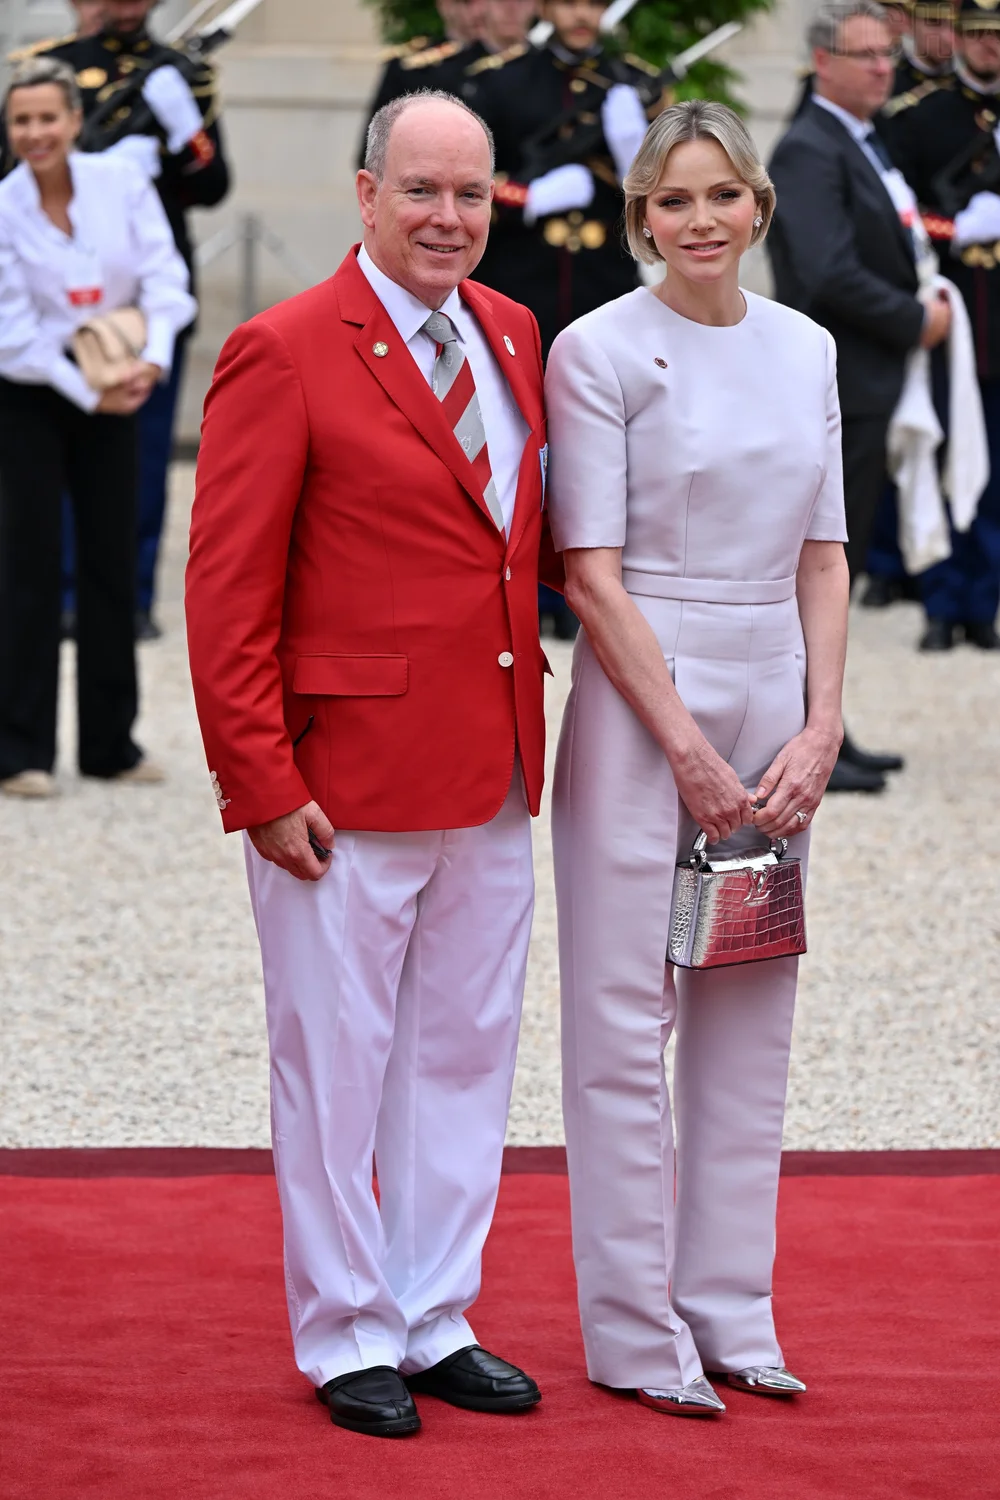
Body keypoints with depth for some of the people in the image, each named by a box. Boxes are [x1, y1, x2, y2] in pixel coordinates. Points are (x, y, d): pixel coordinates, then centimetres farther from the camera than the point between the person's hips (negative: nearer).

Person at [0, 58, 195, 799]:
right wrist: (87, 393, -16)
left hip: (115, 395, 3)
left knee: (114, 564, 7)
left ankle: (111, 743, 17)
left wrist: (153, 360, -25)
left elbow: (163, 273, -10)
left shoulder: (122, 183, -7)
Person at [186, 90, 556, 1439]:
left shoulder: (513, 336, 10)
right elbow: (227, 595, -11)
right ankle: (346, 1340, 15)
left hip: (491, 778, 7)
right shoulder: (285, 355, -10)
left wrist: (526, 703, 9)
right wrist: (265, 785, -14)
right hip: (345, 788, -6)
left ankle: (434, 1322, 23)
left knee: (466, 1056, 12)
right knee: (336, 1064, 3)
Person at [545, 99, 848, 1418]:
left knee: (752, 1022, 9)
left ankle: (730, 1314, 18)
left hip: (774, 710, 5)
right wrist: (689, 748, -12)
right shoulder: (599, 352, -7)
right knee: (627, 1022, -1)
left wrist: (817, 729, -1)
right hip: (640, 705, -5)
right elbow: (592, 571, -10)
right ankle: (636, 1333, 6)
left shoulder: (804, 349, 9)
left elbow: (822, 554, 10)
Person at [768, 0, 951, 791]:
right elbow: (830, 274, -25)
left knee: (836, 567, 13)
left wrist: (922, 306, 6)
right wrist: (917, 321, -15)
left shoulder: (864, 147, 17)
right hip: (833, 391, -10)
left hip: (867, 390, 10)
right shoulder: (810, 152, -15)